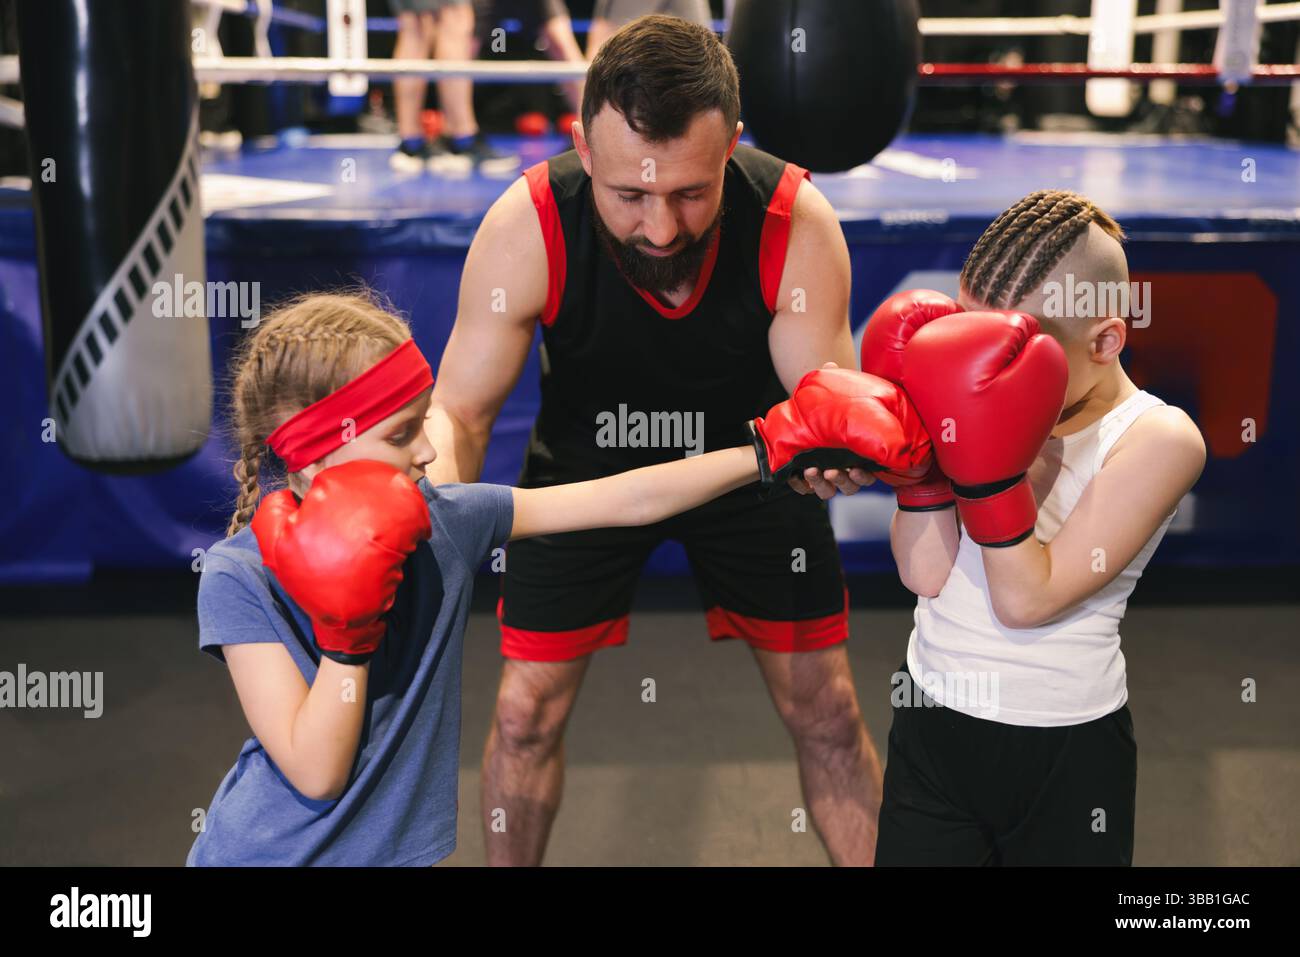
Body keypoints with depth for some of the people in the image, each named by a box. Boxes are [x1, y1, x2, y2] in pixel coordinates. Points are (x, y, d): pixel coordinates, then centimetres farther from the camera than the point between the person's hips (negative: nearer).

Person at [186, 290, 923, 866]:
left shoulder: (443, 520, -8)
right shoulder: (241, 579, -16)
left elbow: (625, 500, -9)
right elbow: (316, 773, -18)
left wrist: (782, 441, -11)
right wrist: (346, 631, -26)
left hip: (398, 845, 4)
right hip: (273, 851, -4)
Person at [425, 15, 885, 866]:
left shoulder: (796, 223, -29)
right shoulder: (526, 228, -30)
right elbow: (459, 412, -25)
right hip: (585, 464, 0)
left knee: (826, 708, 4)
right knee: (526, 711, 3)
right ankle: (512, 863, 32)